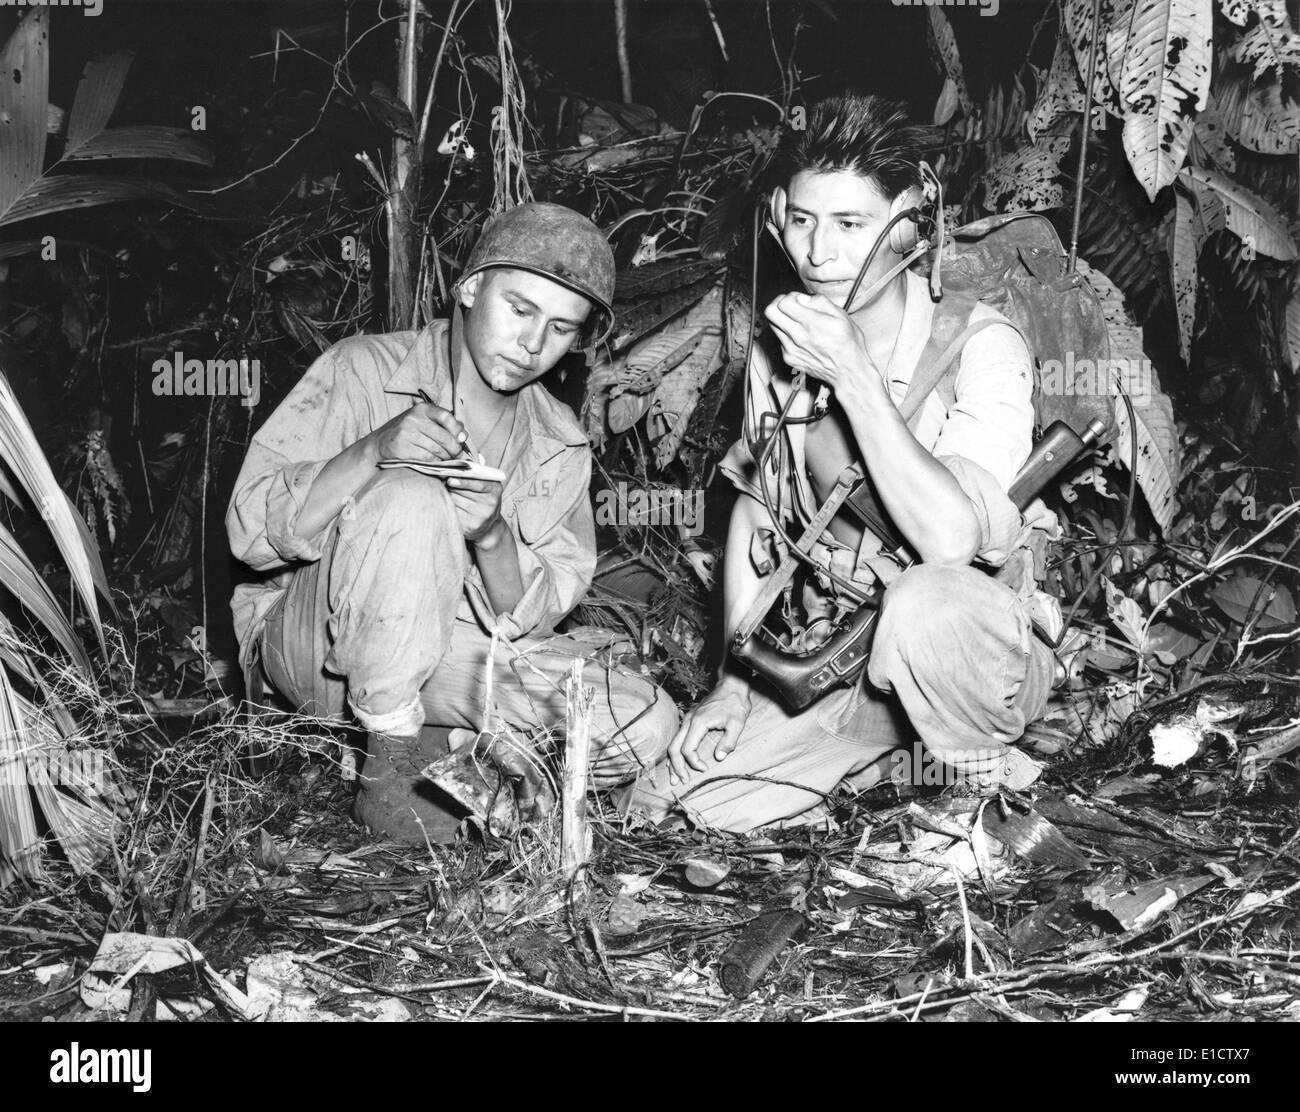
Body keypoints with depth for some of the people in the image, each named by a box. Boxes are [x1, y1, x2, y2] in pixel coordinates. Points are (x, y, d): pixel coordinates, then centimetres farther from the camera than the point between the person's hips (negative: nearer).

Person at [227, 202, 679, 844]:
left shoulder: (561, 447, 4)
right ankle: (390, 777, -24)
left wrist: (492, 537, -25)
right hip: (310, 644, -3)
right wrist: (372, 452, -33)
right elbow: (250, 531, -17)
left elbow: (527, 622, -3)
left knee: (646, 725, -15)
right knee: (410, 500, -34)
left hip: (450, 659, 4)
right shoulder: (363, 372, -8)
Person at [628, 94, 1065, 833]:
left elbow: (949, 538, -31)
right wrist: (736, 675, 5)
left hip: (980, 650, -5)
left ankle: (987, 777, -9)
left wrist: (854, 376, -28)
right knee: (669, 801, -10)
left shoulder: (981, 348, -17)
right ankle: (889, 759, 12)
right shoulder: (782, 347, 1)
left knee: (927, 600, -40)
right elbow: (754, 510, 13)